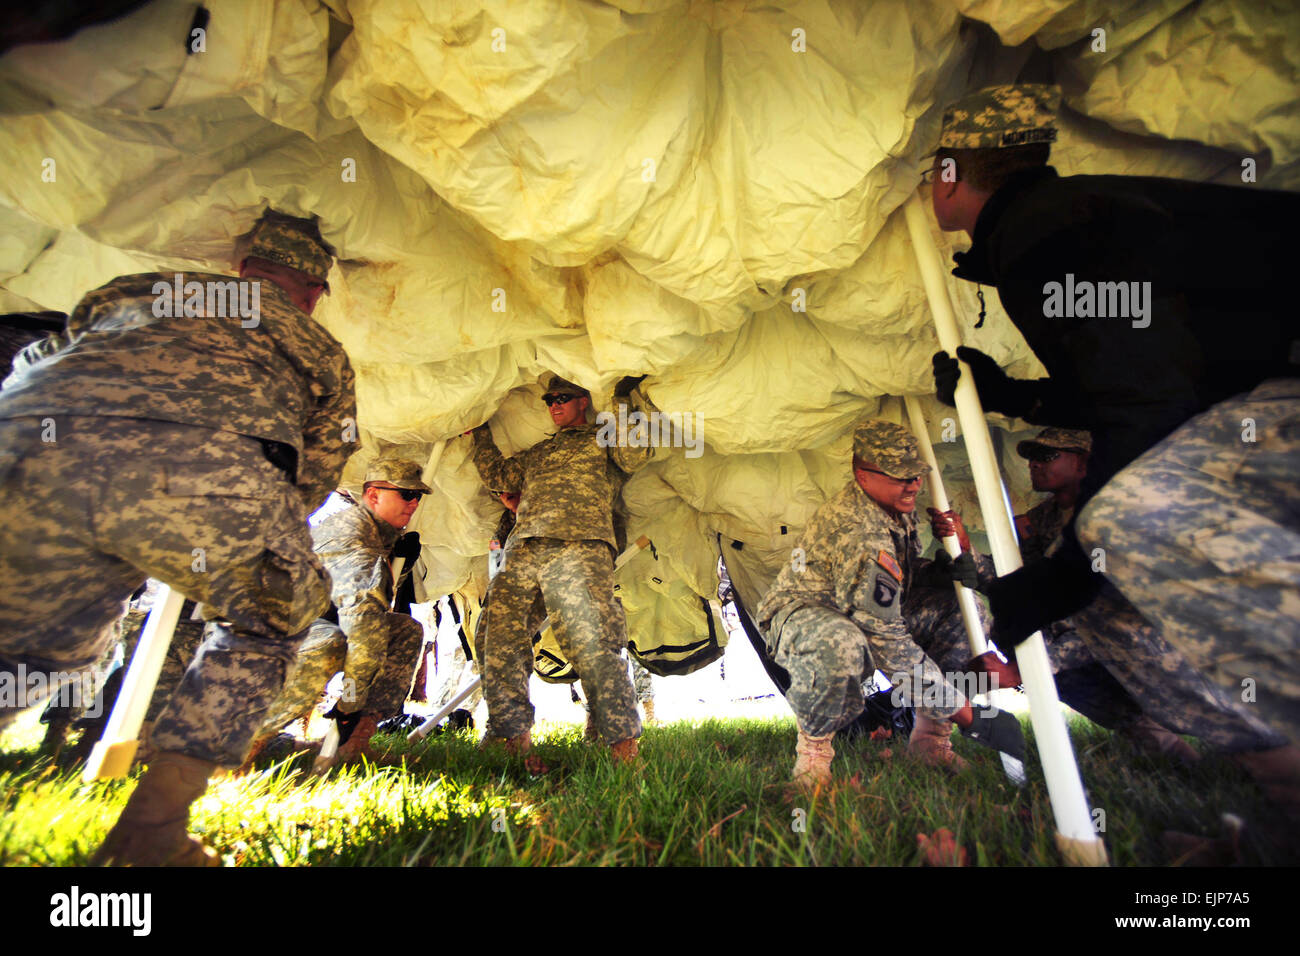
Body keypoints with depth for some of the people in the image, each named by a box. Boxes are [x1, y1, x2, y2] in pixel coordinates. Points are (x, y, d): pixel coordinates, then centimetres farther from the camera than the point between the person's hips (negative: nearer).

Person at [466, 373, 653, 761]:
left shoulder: (602, 439, 21)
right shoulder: (537, 453, 37)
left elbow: (637, 455, 2)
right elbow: (494, 473, 41)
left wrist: (629, 398, 5)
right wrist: (480, 429, 43)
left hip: (578, 547, -6)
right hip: (521, 553, 6)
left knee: (592, 643, -20)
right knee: (500, 645, -5)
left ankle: (624, 747, -16)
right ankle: (513, 737, 4)